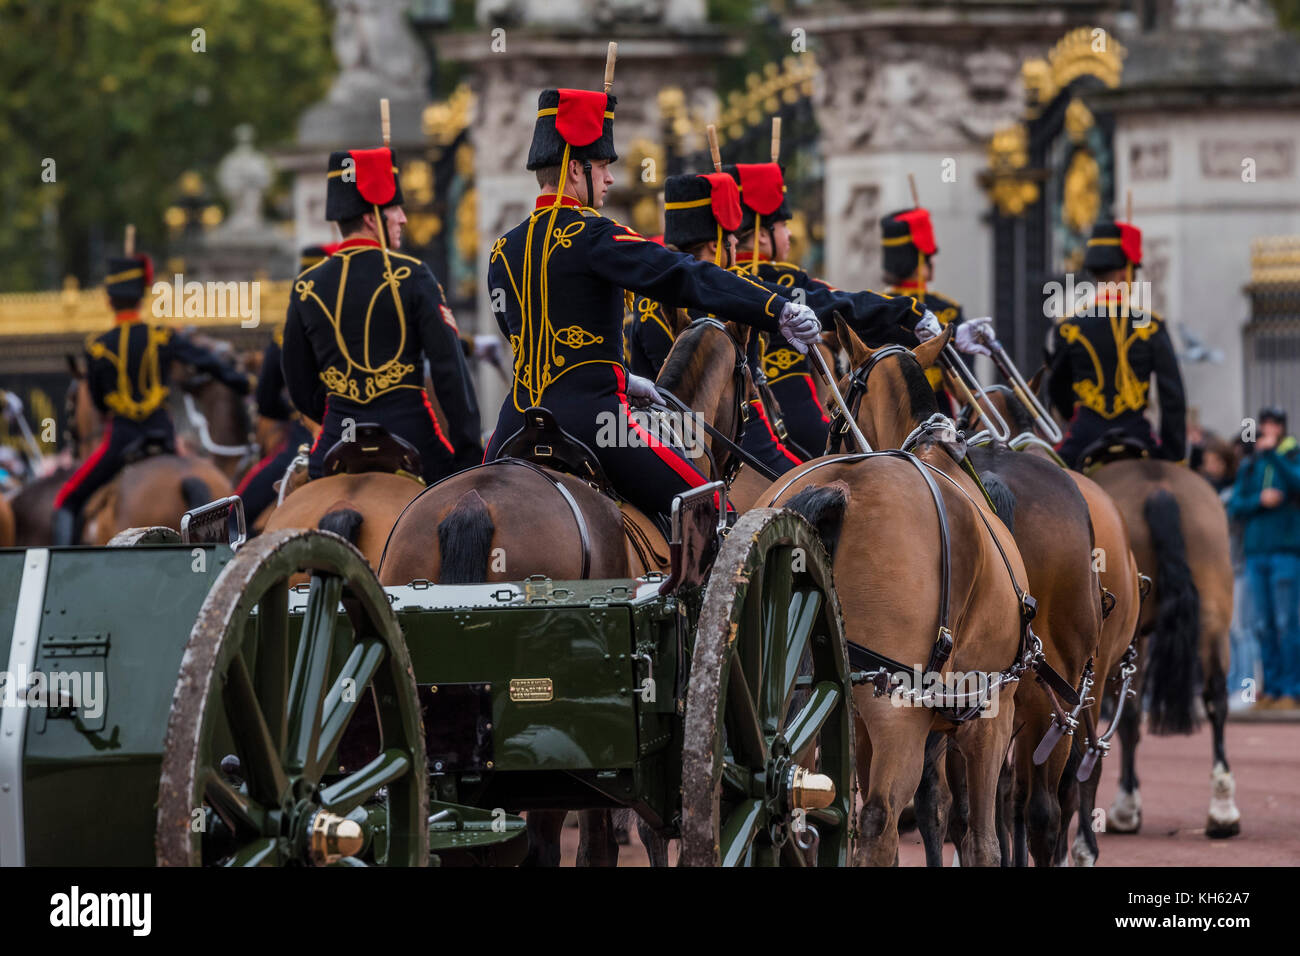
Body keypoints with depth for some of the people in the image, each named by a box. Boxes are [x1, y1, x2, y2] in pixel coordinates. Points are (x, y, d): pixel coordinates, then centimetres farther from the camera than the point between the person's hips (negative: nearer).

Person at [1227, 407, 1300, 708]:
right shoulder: (1248, 466, 14)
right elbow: (1234, 506, 7)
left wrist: (1273, 453, -19)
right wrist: (1260, 500, -10)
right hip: (1255, 552, 4)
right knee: (1263, 625, 4)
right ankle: (1271, 686, 9)